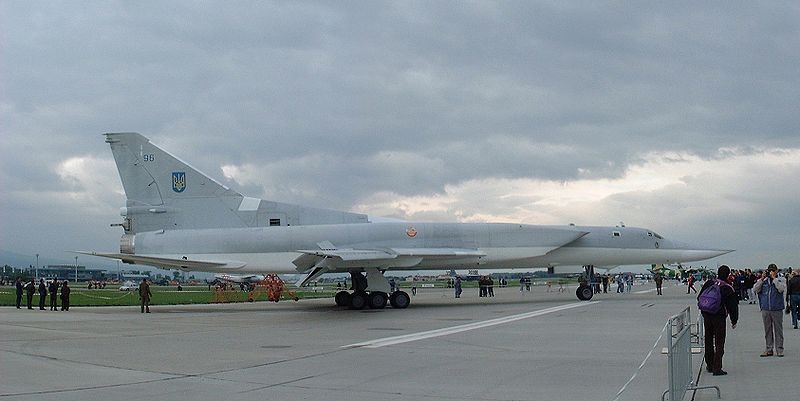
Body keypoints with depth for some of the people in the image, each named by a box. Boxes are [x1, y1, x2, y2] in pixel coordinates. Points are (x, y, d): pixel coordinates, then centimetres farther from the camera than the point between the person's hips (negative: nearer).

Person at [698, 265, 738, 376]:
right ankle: (717, 368, -4)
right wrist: (734, 321, 6)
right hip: (719, 317, -4)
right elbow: (733, 306, -5)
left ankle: (709, 366, 24)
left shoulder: (708, 283, 0)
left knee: (708, 341, 16)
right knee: (719, 342, 1)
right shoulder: (728, 288, -9)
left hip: (706, 316, 4)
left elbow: (699, 298, 8)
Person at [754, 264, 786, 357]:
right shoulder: (764, 281, 7)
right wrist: (761, 279, -8)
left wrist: (774, 278, -15)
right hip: (765, 310, 3)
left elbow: (781, 289, -17)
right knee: (767, 330, 8)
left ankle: (779, 350, 9)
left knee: (778, 330, 2)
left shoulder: (781, 280, 1)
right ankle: (769, 349, 15)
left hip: (777, 310, -3)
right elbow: (755, 289, 0)